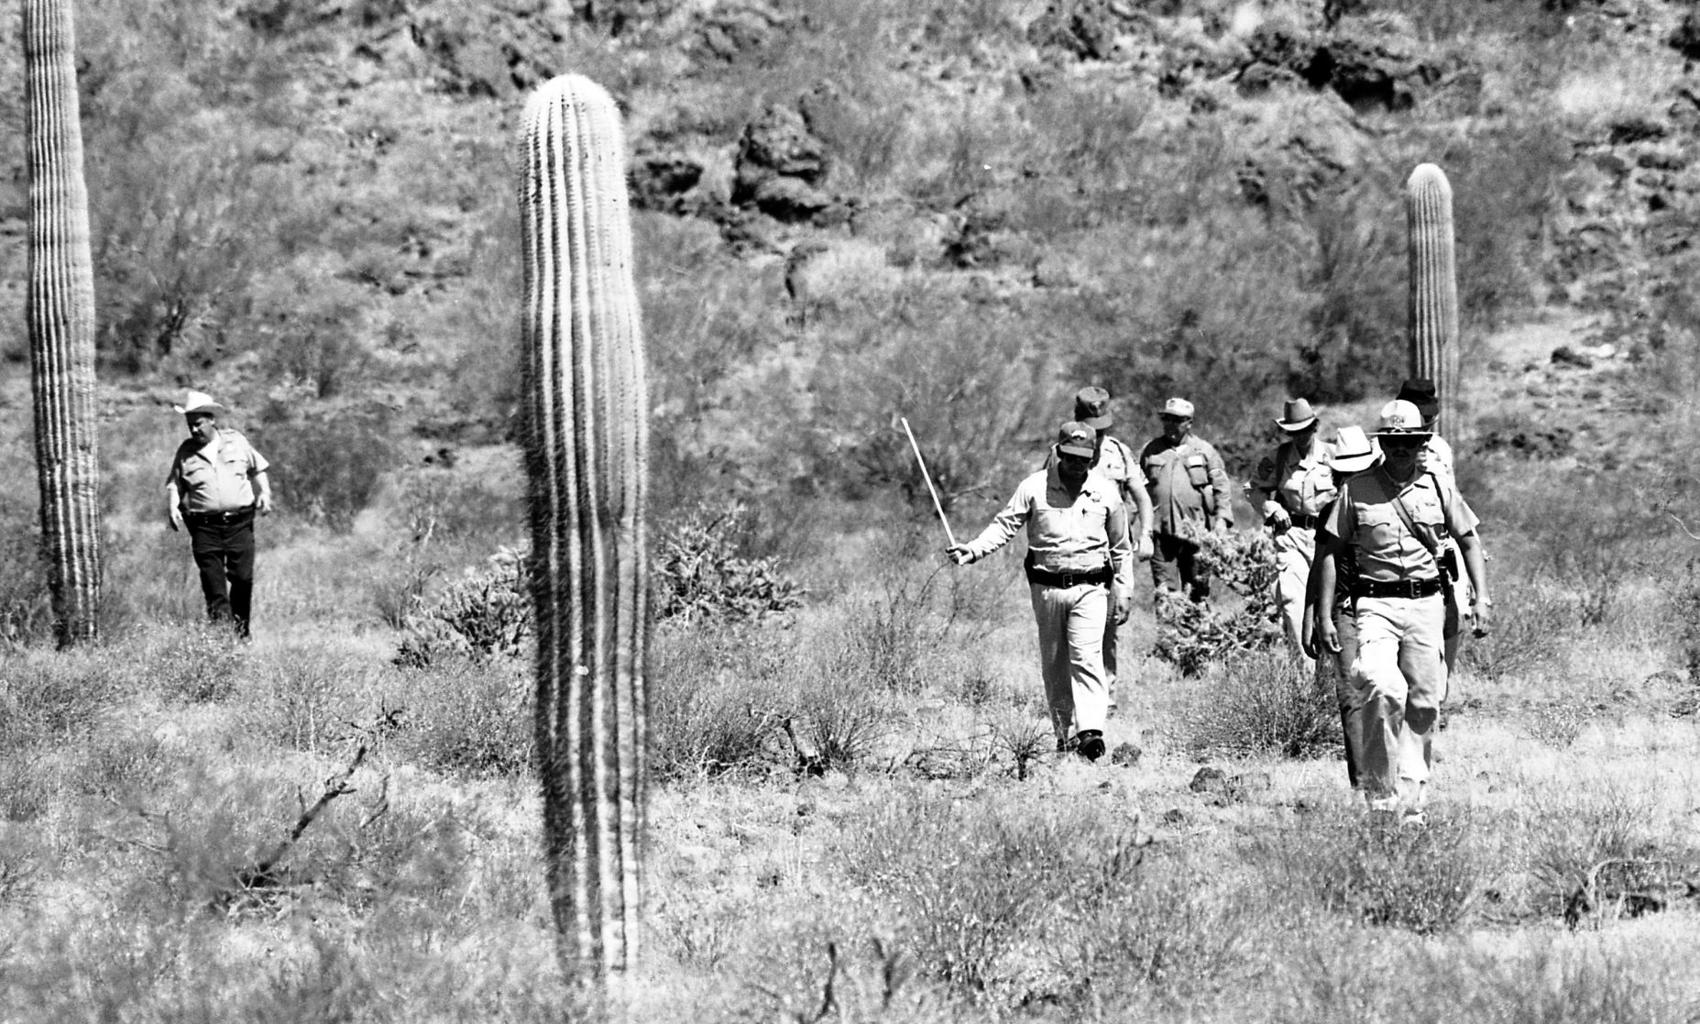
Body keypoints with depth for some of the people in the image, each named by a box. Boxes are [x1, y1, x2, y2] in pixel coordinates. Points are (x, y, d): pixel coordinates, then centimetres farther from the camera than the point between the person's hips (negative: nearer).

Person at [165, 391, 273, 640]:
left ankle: (241, 632, 13)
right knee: (213, 582, -9)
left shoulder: (236, 442, 8)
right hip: (204, 526, 0)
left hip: (239, 523, 0)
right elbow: (174, 484, 13)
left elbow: (258, 469, 18)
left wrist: (264, 493, 4)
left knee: (243, 577, -1)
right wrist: (172, 507, -5)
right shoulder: (185, 452, 7)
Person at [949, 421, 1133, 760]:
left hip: (1089, 588, -1)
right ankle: (1065, 732, 17)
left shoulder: (1105, 492, 3)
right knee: (1053, 665, 7)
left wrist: (1122, 593, 12)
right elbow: (1005, 524, -2)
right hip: (1046, 588, 1)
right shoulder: (1035, 488, 0)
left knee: (1086, 656, -16)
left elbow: (1120, 547, 12)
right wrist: (972, 550, -18)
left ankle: (1091, 731, -24)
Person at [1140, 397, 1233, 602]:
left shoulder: (1204, 451, 7)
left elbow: (1221, 488, 5)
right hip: (1161, 532, 1)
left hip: (1195, 532, -1)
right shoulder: (1151, 450, 11)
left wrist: (1222, 519, -7)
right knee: (1165, 591, -7)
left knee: (1196, 594, 3)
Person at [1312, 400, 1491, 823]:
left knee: (1423, 704, 4)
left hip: (1427, 603, 3)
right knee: (1384, 688, -24)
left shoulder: (1438, 487, 8)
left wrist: (1482, 598, 5)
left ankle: (1411, 799, 15)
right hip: (1375, 603, -3)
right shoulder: (1356, 490, 1)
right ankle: (1380, 790, -16)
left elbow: (1469, 539, 16)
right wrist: (1324, 616, -1)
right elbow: (1329, 550, 4)